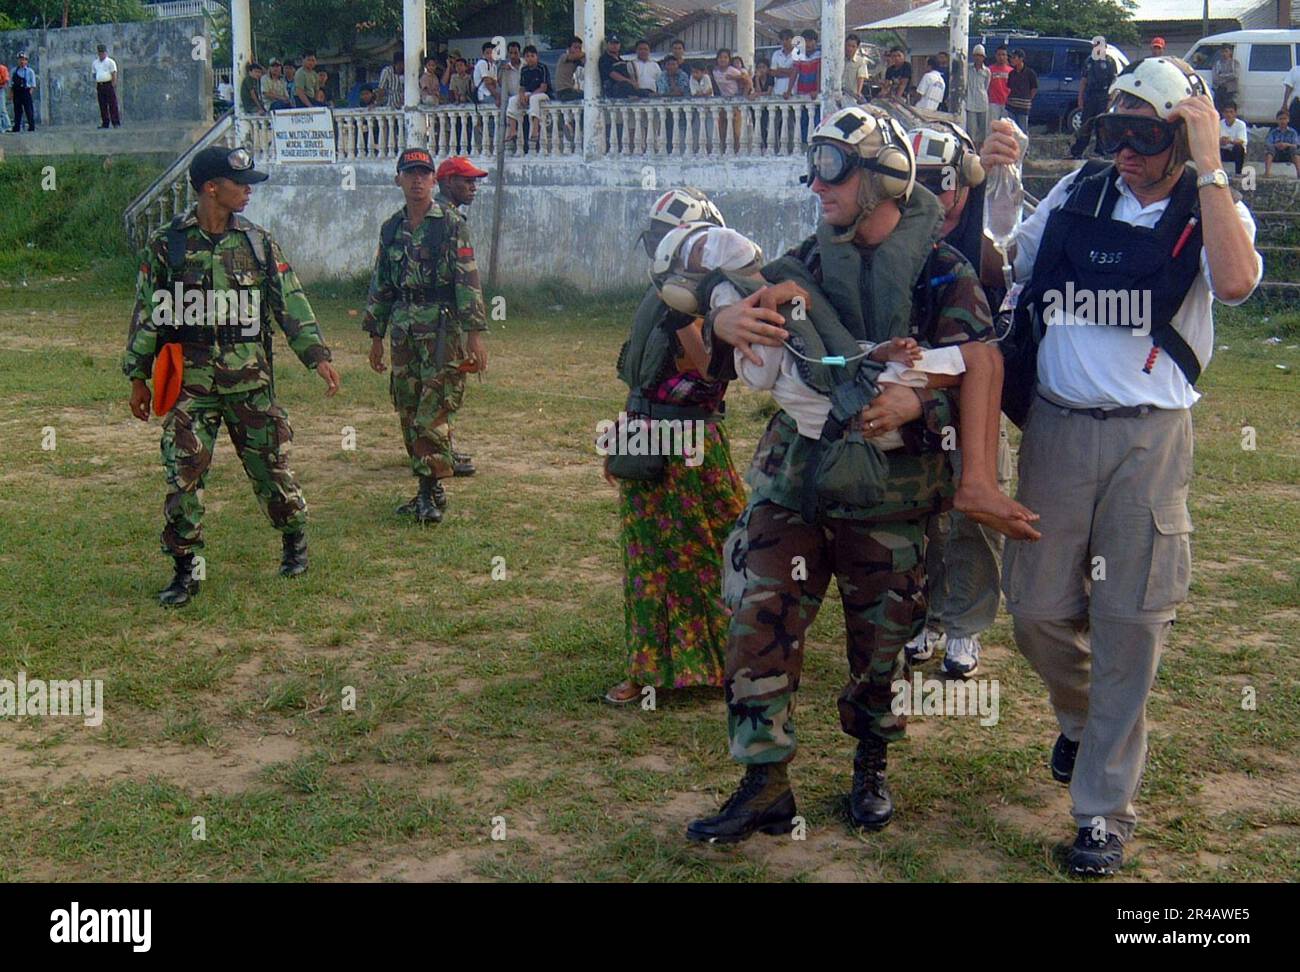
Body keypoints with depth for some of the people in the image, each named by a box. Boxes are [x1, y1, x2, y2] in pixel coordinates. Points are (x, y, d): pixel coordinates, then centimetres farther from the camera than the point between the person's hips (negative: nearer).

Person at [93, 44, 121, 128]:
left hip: (109, 84, -5)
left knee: (112, 105, -8)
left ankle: (116, 123, -8)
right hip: (99, 86, 5)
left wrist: (113, 86, -11)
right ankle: (105, 123, 7)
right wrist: (95, 88, 12)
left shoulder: (110, 62, 0)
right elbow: (94, 75, 19)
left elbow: (114, 75, -5)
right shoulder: (94, 63, 16)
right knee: (102, 106, 4)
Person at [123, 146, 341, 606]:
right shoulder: (166, 244, -1)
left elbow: (291, 303, 5)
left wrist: (317, 355, -6)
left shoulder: (258, 243, 4)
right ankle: (185, 569, 6)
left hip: (250, 377, 1)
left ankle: (295, 539, 32)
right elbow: (146, 312, 5)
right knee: (182, 472, -5)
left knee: (270, 464, 8)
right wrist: (137, 377, 5)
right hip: (190, 379, -1)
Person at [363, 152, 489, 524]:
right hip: (403, 332, 6)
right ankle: (429, 489, 16)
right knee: (409, 415, 7)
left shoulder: (452, 224, -3)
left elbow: (467, 280, -7)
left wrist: (475, 334, -13)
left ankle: (431, 491, -4)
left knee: (433, 415, -10)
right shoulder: (391, 228, 12)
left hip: (442, 329, -5)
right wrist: (376, 336, 16)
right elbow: (380, 284, 18)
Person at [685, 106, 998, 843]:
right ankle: (766, 786, 6)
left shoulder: (945, 275, -4)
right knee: (759, 625, -4)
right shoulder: (808, 262, 8)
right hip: (792, 478, 3)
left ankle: (872, 768, 32)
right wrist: (724, 324, -21)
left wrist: (915, 404, -31)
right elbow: (720, 359, 4)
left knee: (881, 644, 9)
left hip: (892, 493, -3)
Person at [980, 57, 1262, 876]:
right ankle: (1084, 719, 39)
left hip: (1150, 436, -2)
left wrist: (1208, 167, -21)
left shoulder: (1214, 213, -1)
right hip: (1058, 425, 3)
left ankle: (1105, 805, 15)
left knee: (1130, 618, 2)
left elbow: (1235, 281, -25)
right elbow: (996, 271, 16)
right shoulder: (1076, 196, 6)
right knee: (1038, 608, 6)